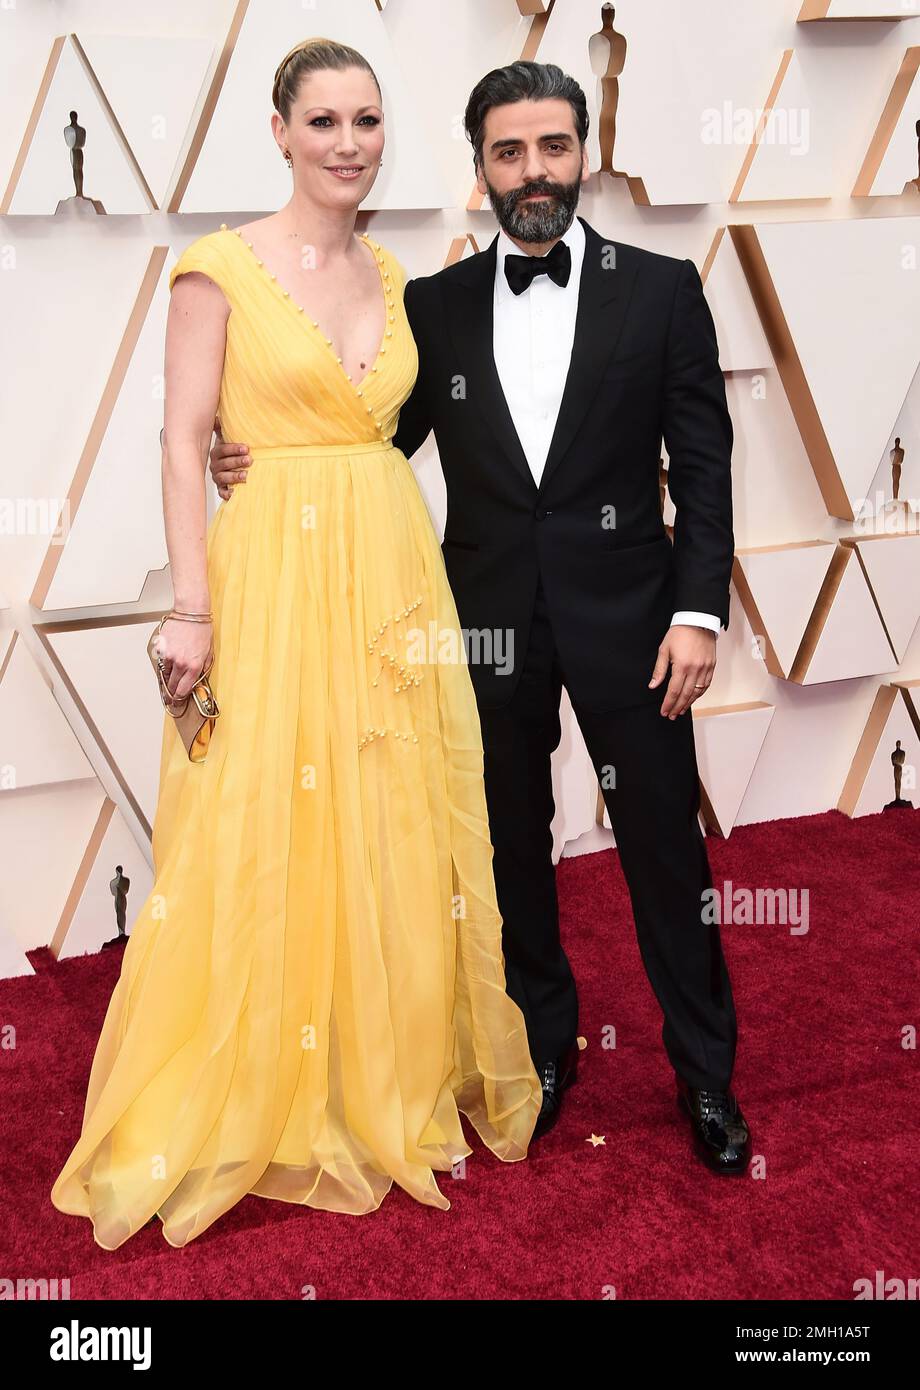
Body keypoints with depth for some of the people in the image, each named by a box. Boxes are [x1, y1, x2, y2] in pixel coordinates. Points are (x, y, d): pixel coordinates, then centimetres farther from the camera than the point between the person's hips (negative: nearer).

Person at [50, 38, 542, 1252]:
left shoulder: (392, 276, 13)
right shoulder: (223, 267, -3)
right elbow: (184, 439, -7)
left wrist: (416, 582, 7)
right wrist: (194, 605, -14)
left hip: (394, 571, 6)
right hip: (275, 573, -5)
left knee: (401, 839, 10)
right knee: (266, 845, 0)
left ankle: (392, 1087, 27)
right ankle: (254, 1109, 18)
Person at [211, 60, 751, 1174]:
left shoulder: (661, 290, 0)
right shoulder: (434, 307, 5)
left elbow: (703, 465, -2)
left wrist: (698, 609, -10)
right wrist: (263, 467, -9)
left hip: (623, 613, -2)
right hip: (492, 621, 2)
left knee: (665, 843, 5)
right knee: (515, 843, 13)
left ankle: (705, 1072, 24)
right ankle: (545, 1044, 34)